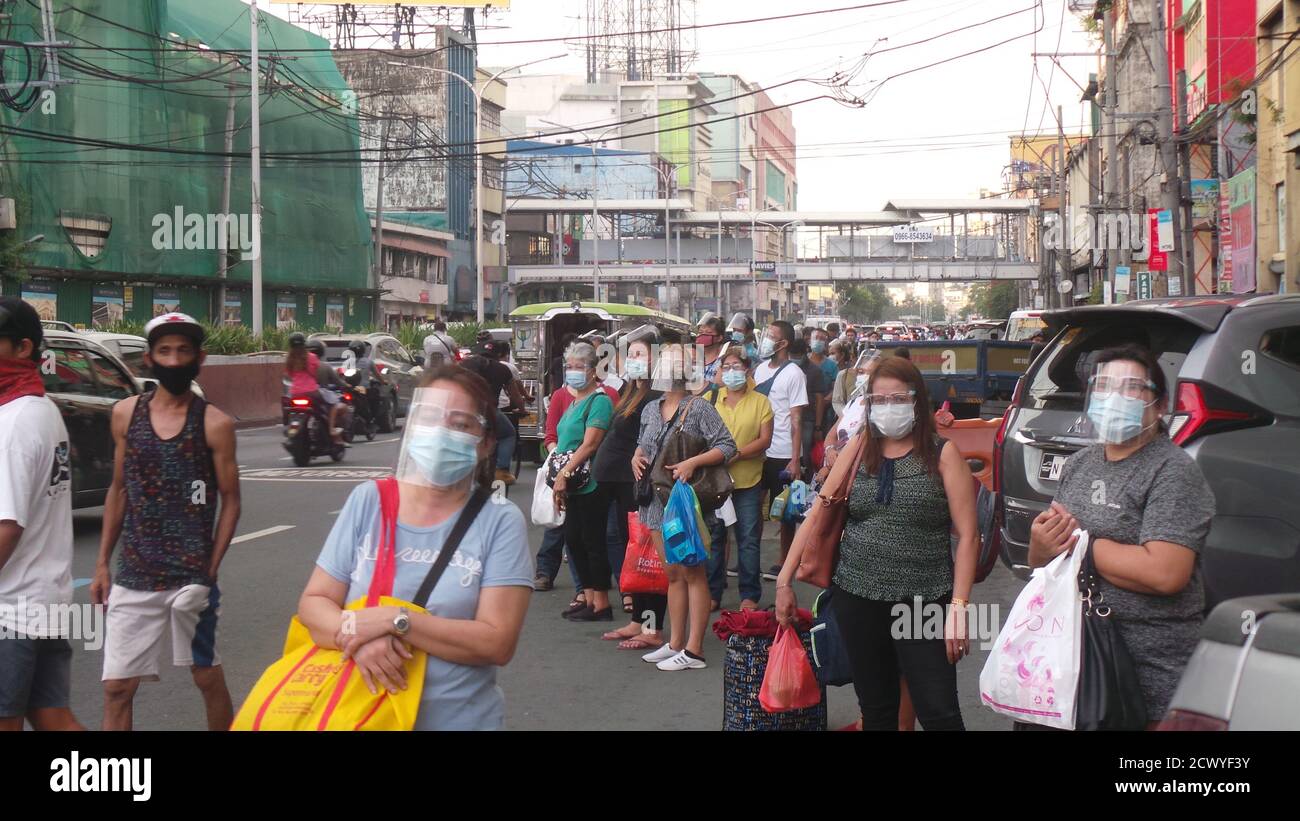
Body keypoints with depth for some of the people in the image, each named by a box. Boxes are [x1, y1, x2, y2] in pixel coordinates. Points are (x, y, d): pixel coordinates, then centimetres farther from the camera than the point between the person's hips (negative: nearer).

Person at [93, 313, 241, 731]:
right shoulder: (126, 414, 5)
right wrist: (102, 563, 9)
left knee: (207, 676, 11)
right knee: (117, 687, 2)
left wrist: (210, 570, -9)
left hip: (191, 577, -3)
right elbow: (118, 490, 12)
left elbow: (230, 501, -1)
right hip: (133, 577, 3)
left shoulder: (215, 424, -5)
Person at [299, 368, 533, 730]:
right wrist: (357, 636, -22)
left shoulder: (501, 522, -11)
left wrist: (394, 621, -22)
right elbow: (314, 603, -2)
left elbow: (498, 643, -16)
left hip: (459, 719, -2)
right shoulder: (367, 500, -3)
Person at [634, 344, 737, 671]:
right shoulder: (651, 409, 12)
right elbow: (643, 445, 26)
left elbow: (727, 446, -10)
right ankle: (675, 643, 20)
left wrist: (692, 462, -21)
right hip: (659, 501, 7)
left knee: (693, 573, -4)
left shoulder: (698, 407, -7)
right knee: (673, 574, 13)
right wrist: (637, 457, 4)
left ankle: (693, 650, -2)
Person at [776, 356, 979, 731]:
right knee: (875, 709, 11)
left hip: (923, 601, -3)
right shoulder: (856, 452, 7)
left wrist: (958, 606, -13)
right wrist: (785, 579, 7)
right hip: (857, 597, 3)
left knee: (939, 713, -6)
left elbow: (967, 535, -5)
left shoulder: (942, 454, -2)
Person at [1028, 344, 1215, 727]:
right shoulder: (1078, 464, 9)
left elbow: (1165, 574, -26)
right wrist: (1039, 545, -10)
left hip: (1149, 669, -6)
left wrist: (1078, 544, -15)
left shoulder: (1172, 471, -12)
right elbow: (1041, 564, 14)